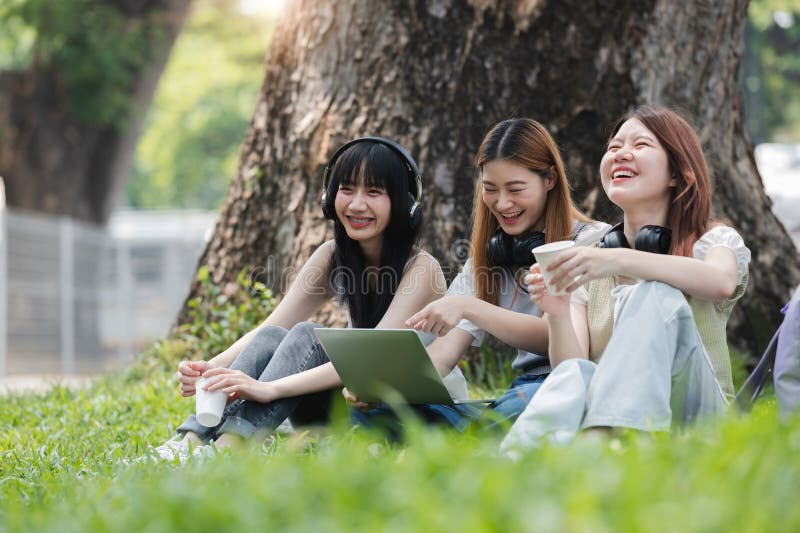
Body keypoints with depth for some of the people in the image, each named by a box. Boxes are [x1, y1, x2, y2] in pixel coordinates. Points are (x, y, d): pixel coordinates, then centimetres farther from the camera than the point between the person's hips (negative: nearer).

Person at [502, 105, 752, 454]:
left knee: (657, 295, -28)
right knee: (575, 375, -33)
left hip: (693, 411, -2)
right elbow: (570, 363, 1)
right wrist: (557, 315, -21)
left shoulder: (713, 240, 8)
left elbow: (722, 281, -21)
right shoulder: (587, 264, 16)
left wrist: (621, 261, -35)